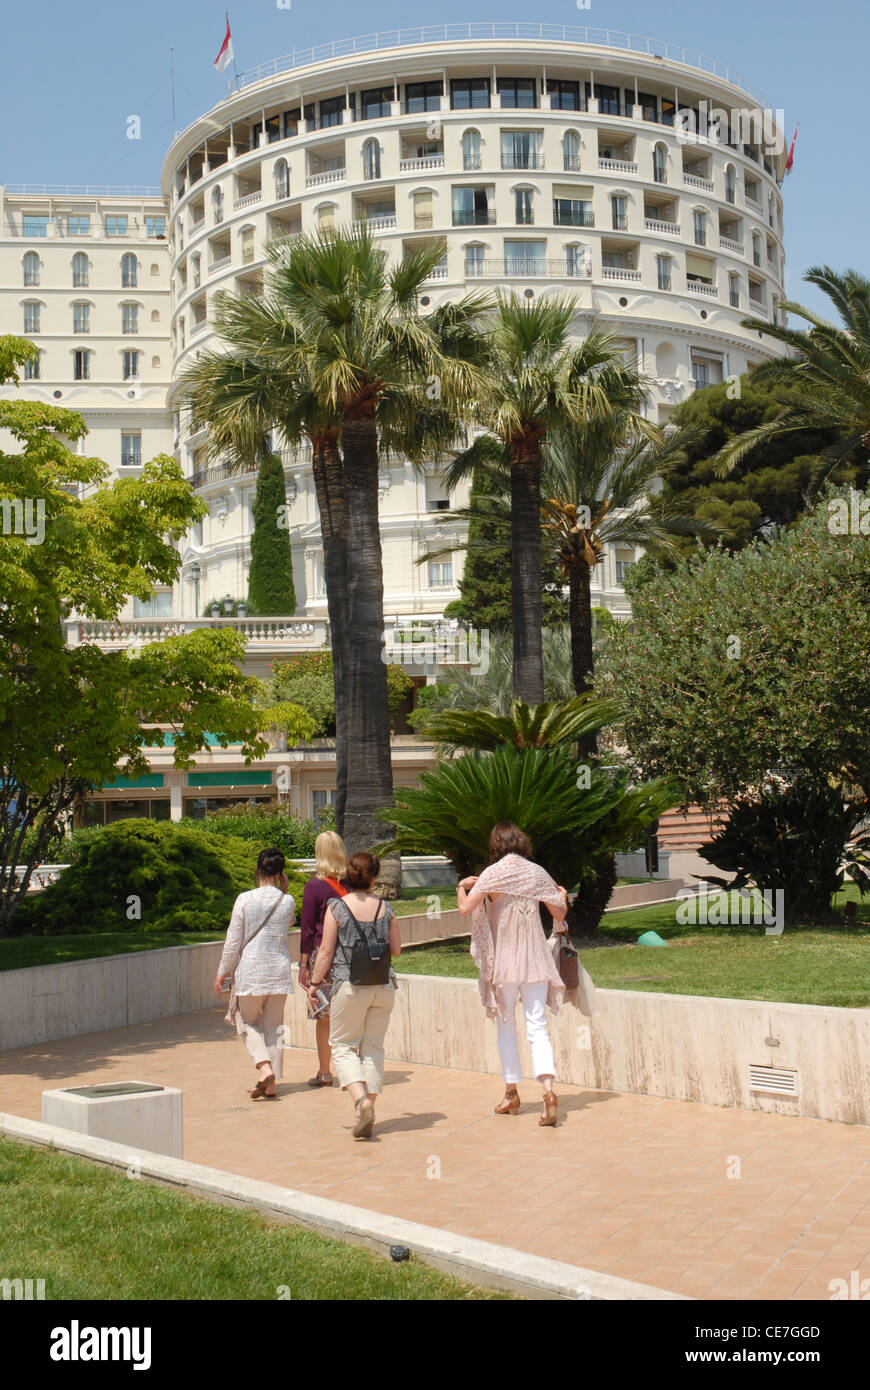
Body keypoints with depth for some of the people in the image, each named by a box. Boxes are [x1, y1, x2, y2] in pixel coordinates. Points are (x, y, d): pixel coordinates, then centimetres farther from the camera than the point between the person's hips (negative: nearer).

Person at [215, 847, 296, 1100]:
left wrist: (223, 971, 4)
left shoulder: (245, 899, -9)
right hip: (279, 970, 3)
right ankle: (272, 1083, 12)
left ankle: (264, 1068, -10)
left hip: (250, 970, -3)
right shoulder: (288, 901, -2)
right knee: (274, 1026, 12)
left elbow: (233, 940, -7)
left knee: (247, 1022, 12)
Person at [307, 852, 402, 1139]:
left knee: (343, 1045, 7)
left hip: (350, 987, -3)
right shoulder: (385, 909, 2)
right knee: (373, 1046, 11)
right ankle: (369, 1112, 11)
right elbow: (396, 950, 8)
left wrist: (314, 982, 4)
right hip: (383, 986, 3)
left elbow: (326, 951, -7)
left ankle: (361, 1098, -16)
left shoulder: (337, 908, -7)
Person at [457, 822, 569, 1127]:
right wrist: (562, 895, 31)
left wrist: (461, 888, 5)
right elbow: (560, 914, 9)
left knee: (506, 1027, 13)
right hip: (536, 959, 2)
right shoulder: (537, 873, 2)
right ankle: (548, 1089, -20)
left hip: (504, 959, -2)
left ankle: (511, 1093, 19)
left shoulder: (492, 874, -8)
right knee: (537, 1027, -1)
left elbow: (466, 908, -16)